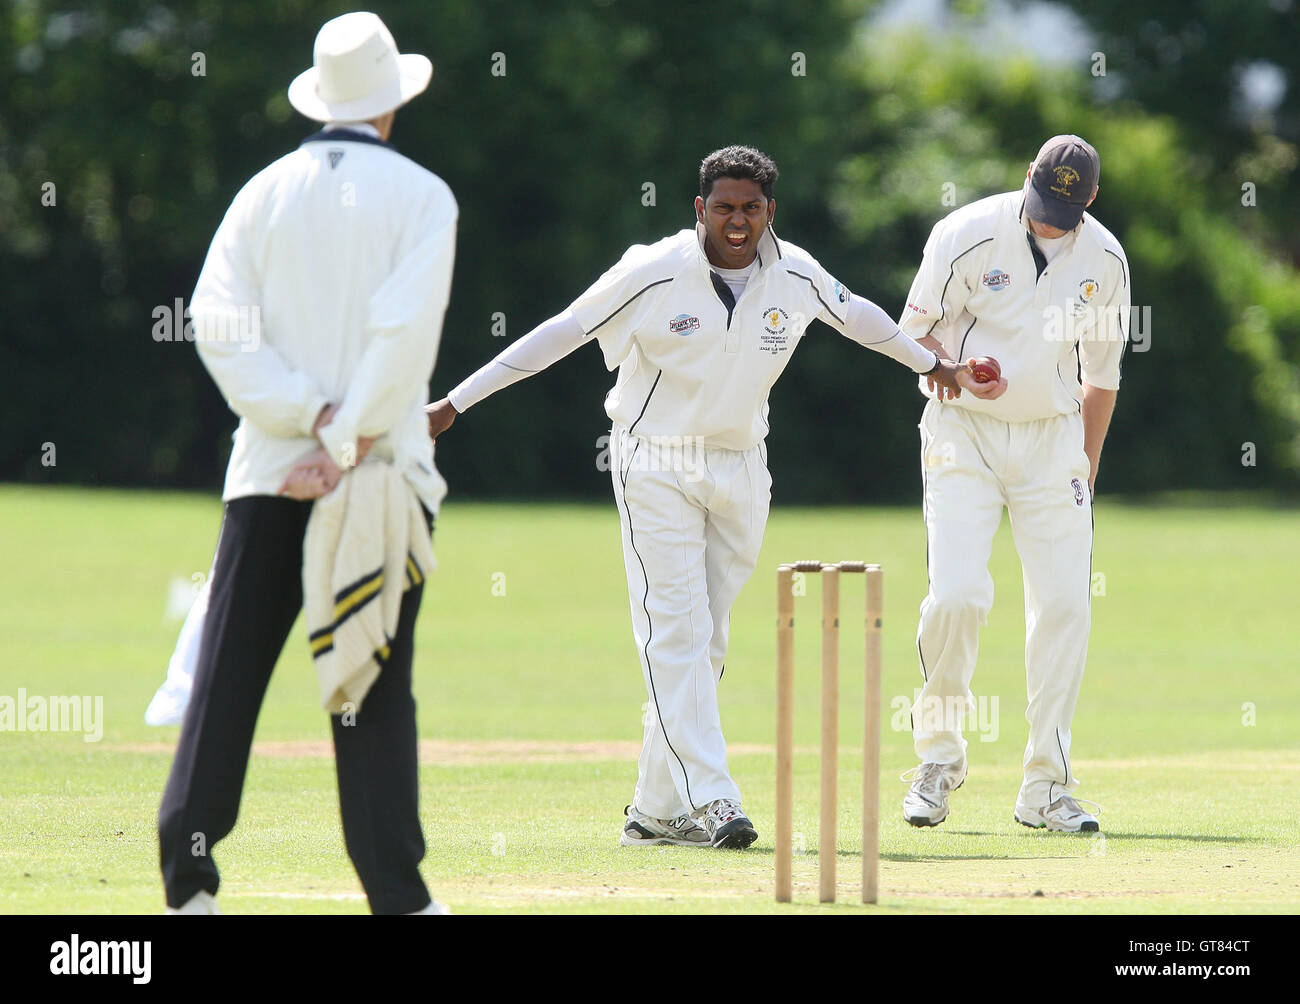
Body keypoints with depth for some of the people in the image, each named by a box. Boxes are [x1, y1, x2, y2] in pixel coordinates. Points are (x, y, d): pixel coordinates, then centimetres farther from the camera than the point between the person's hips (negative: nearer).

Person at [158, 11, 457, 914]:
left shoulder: (267, 192, 9)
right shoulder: (421, 196, -1)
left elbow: (217, 324, -2)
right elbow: (404, 332, -14)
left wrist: (310, 415, -8)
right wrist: (346, 442, -13)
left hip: (269, 472, 3)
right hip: (383, 467, -3)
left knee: (227, 673, 4)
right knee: (375, 685, -1)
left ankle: (186, 876, -1)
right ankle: (395, 893, -3)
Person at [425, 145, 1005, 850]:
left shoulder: (796, 276, -3)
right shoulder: (653, 273, -16)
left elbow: (855, 315, 17)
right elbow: (560, 333, -12)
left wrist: (933, 365, 31)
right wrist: (455, 403, -15)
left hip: (740, 472, 5)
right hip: (657, 467, -4)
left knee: (705, 639, 5)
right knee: (675, 631, -14)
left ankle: (657, 810, 10)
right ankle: (711, 802, -21)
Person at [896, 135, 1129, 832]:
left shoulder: (1105, 260, 0)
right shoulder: (968, 236, -11)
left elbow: (1101, 372, 11)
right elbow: (915, 329, -5)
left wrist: (1086, 473, 13)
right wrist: (958, 370, -26)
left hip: (1053, 436, 3)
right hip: (964, 435, -3)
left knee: (1064, 603, -5)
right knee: (957, 594, -17)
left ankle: (1046, 787, 2)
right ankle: (938, 756, 5)